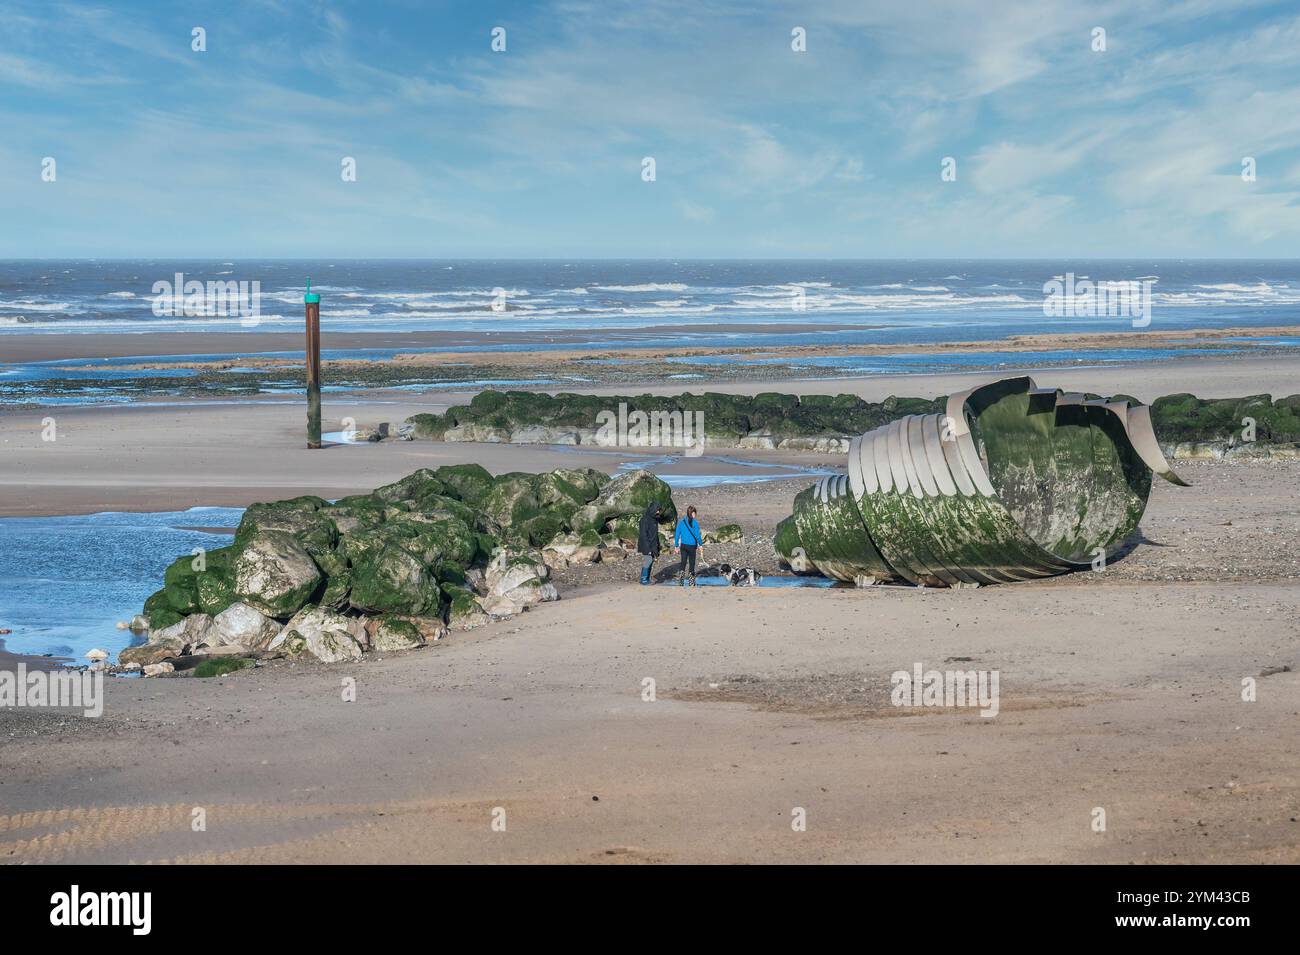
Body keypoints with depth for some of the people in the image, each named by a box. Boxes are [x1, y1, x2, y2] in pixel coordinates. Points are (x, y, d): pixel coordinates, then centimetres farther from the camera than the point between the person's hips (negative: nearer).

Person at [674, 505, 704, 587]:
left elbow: (677, 534, 4)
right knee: (692, 563, 8)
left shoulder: (681, 522, 1)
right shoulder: (695, 523, -11)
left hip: (683, 545, 3)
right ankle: (691, 582, 14)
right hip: (692, 546, -3)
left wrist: (676, 546, 11)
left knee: (683, 562, 14)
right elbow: (697, 535, -11)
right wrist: (700, 544, 4)